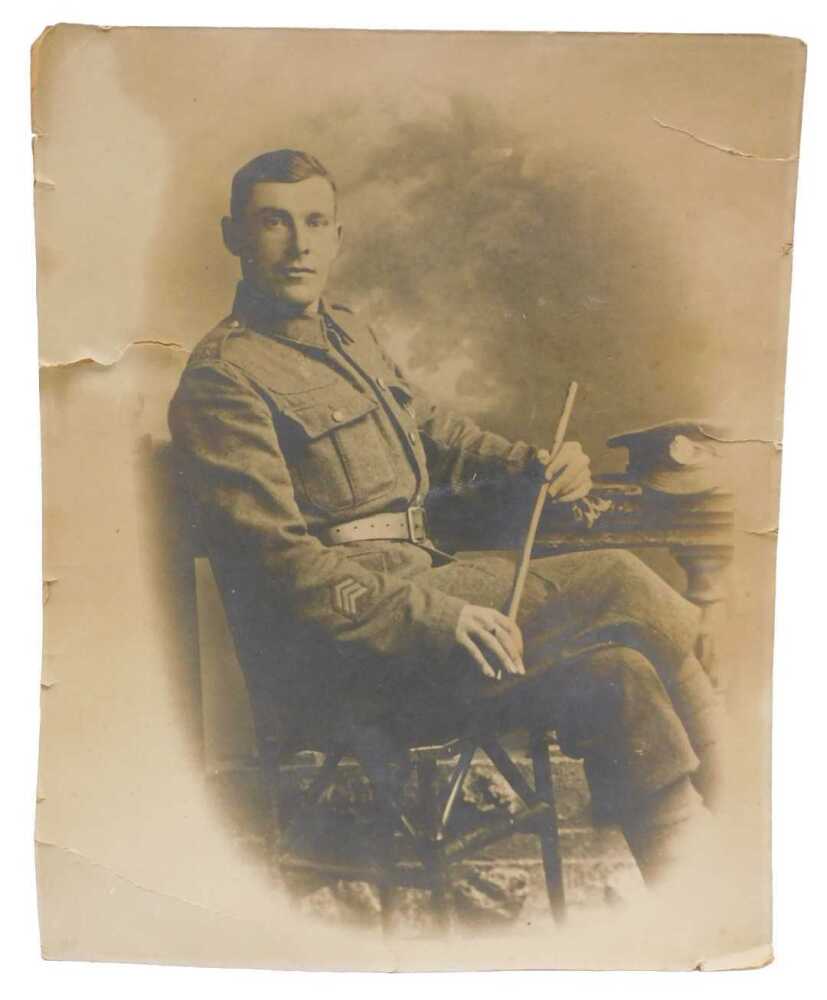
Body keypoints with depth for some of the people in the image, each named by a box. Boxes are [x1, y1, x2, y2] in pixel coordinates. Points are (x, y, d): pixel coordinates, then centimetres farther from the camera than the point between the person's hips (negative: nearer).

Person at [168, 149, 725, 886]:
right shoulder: (223, 378, -8)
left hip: (420, 587, 8)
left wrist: (533, 465, 5)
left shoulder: (348, 333, 19)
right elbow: (278, 562, -17)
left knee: (618, 674, -13)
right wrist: (434, 615, -28)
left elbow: (439, 434, 26)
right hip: (343, 650, -8)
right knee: (618, 586, -19)